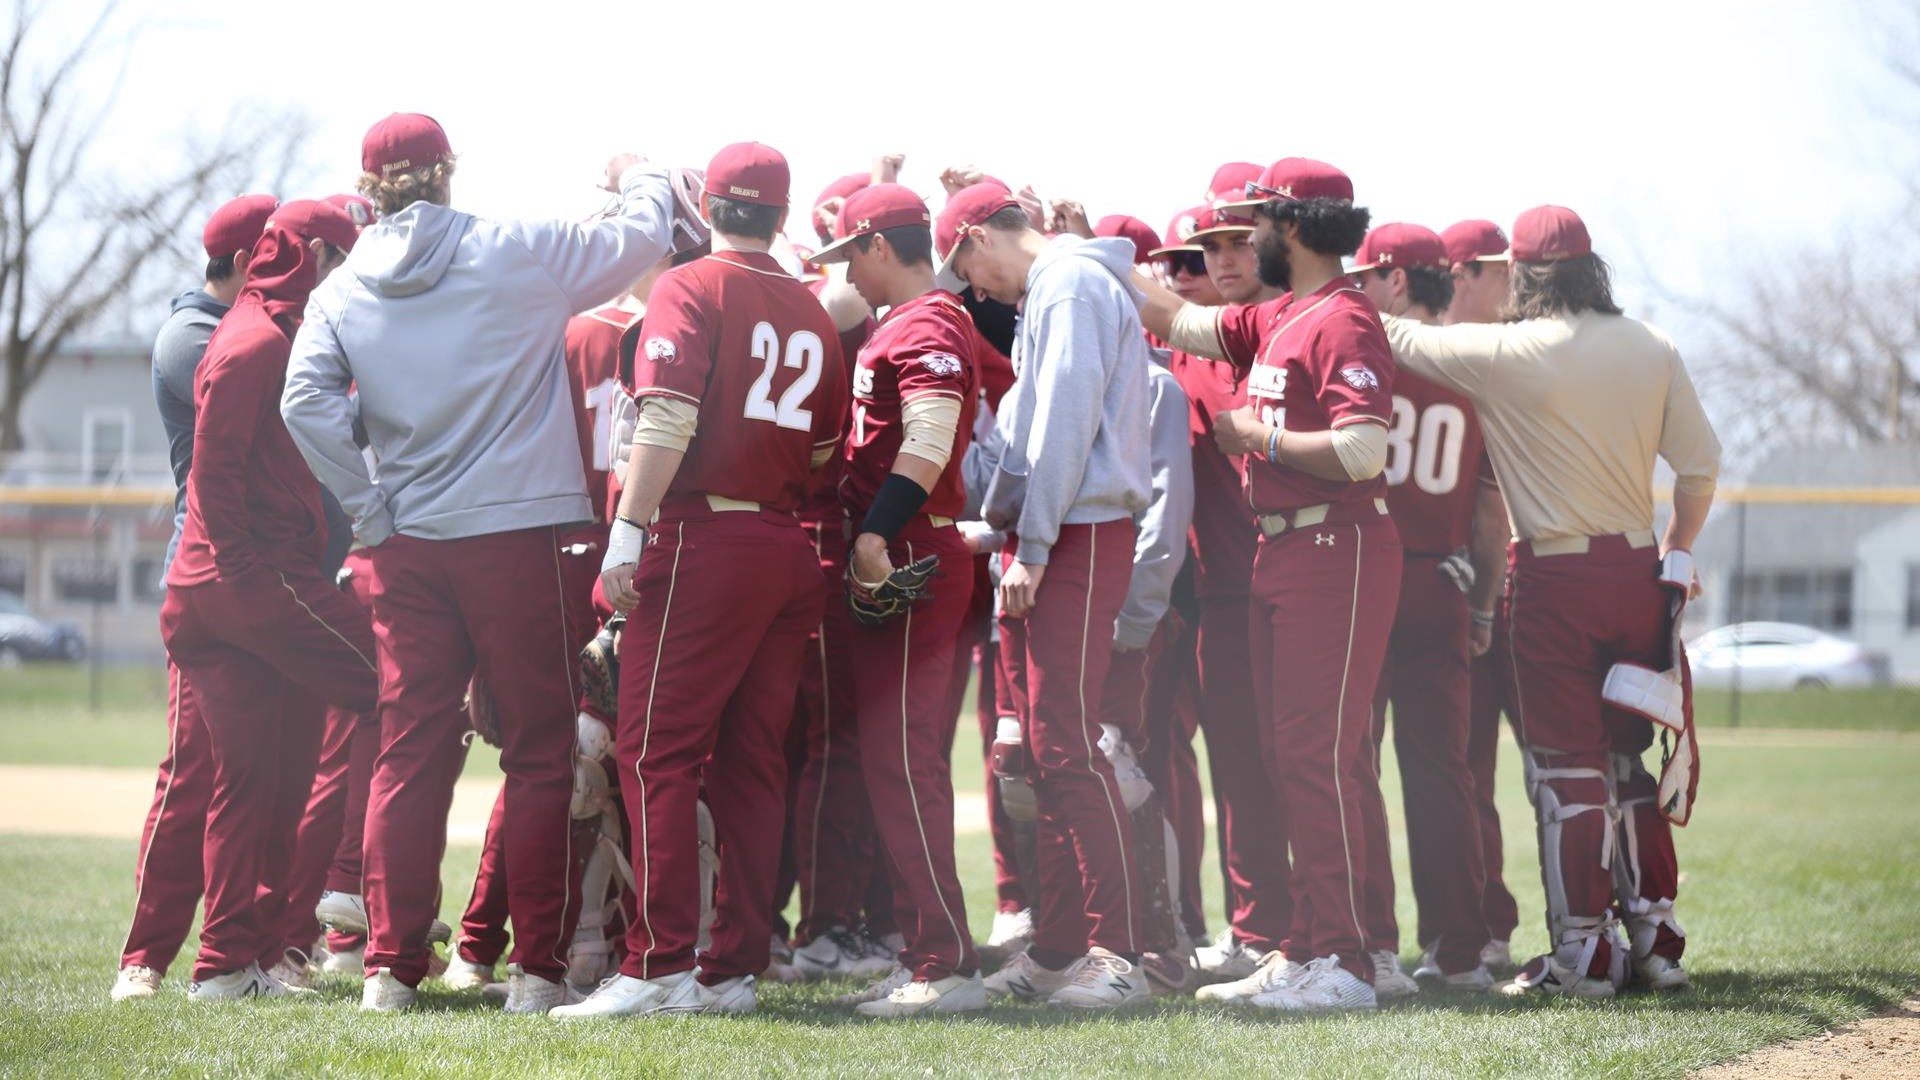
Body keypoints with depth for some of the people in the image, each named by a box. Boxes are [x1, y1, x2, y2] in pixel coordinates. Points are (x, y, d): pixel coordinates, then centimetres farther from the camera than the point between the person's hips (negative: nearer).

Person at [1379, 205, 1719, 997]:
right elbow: (1700, 463, 5)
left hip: (1554, 577, -5)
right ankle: (1656, 939, 15)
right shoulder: (1651, 350, 3)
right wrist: (1678, 553, 17)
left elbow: (1402, 339, -2)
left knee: (1565, 768, 0)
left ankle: (1583, 954, 1)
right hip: (1638, 569, 5)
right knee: (1627, 759, 14)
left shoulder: (1507, 354, -11)